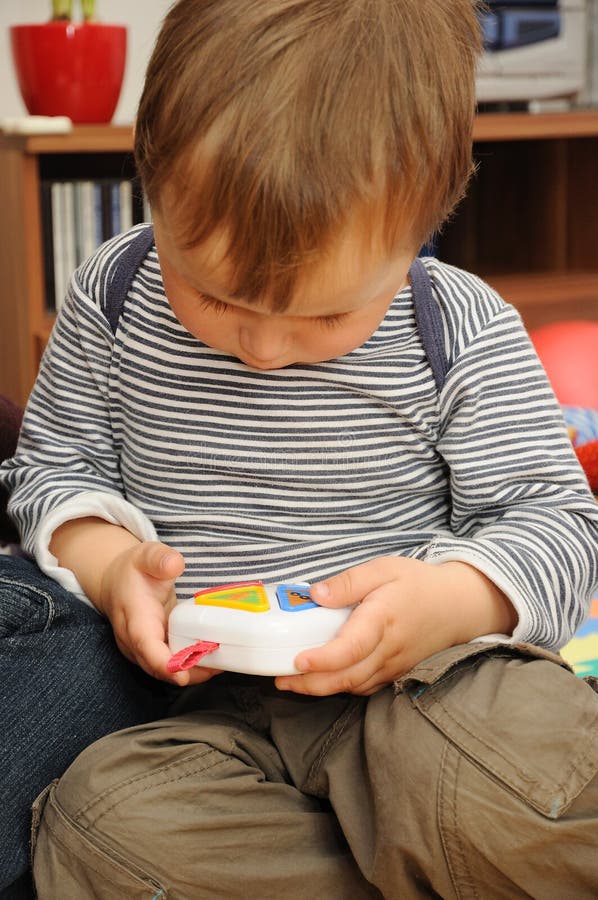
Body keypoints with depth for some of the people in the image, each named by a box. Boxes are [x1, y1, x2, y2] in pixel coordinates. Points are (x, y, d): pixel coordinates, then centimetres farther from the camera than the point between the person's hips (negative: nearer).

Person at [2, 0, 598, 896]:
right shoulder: (111, 301, -1)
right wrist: (112, 567, -12)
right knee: (102, 826, -31)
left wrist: (454, 601, -25)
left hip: (419, 676, -2)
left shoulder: (466, 334, -7)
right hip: (203, 699, 3)